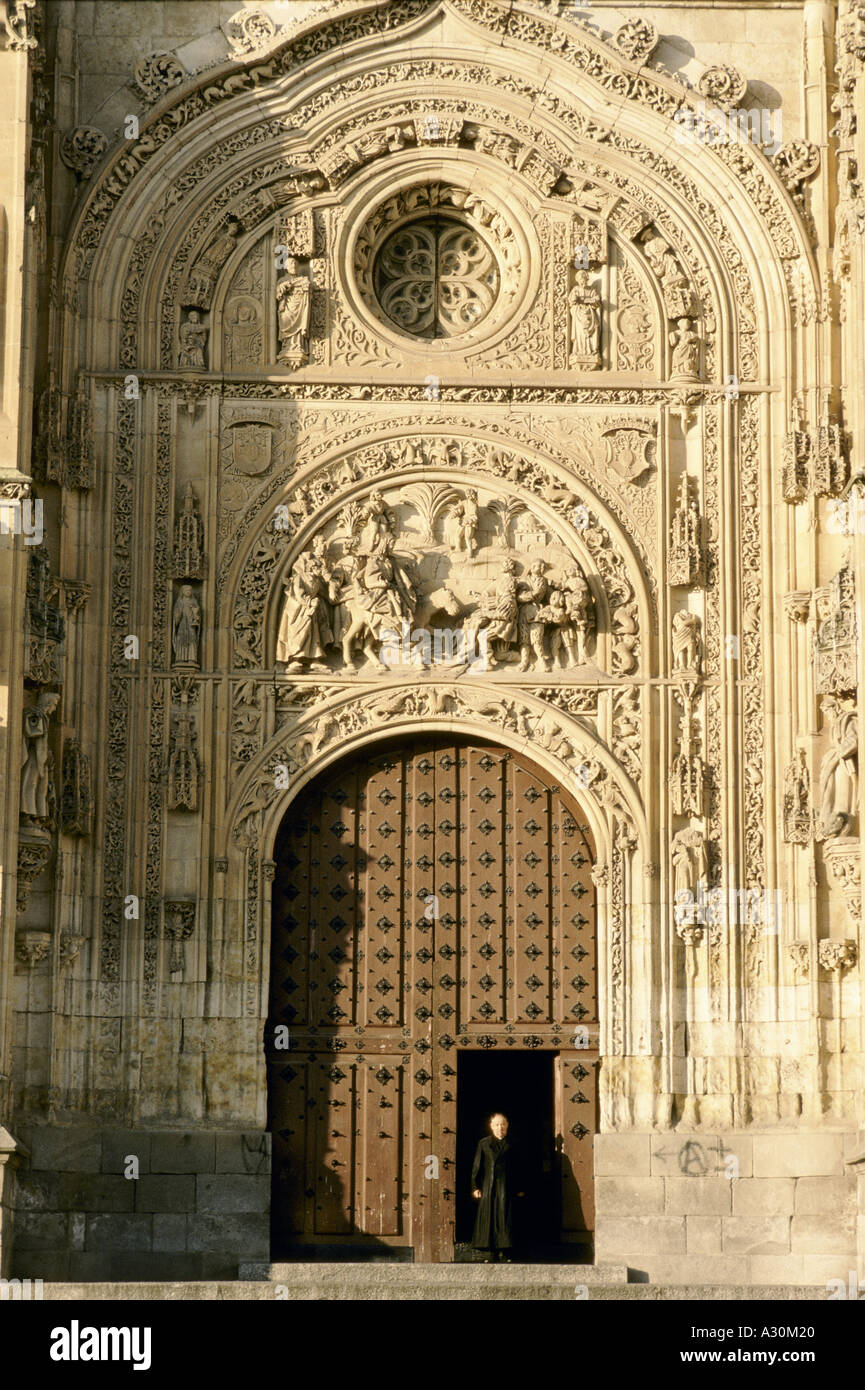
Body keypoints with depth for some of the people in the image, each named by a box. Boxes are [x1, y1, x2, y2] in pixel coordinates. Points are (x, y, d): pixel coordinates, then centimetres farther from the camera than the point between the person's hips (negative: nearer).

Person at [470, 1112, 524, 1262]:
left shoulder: (511, 1145, 8)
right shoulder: (484, 1144, 7)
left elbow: (517, 1167, 9)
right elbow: (477, 1166, 5)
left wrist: (519, 1188, 6)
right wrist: (475, 1187, -3)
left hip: (506, 1186, 0)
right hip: (488, 1186, 0)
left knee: (505, 1219, -5)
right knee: (489, 1218, -2)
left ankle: (505, 1253, -3)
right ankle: (492, 1252, 1)